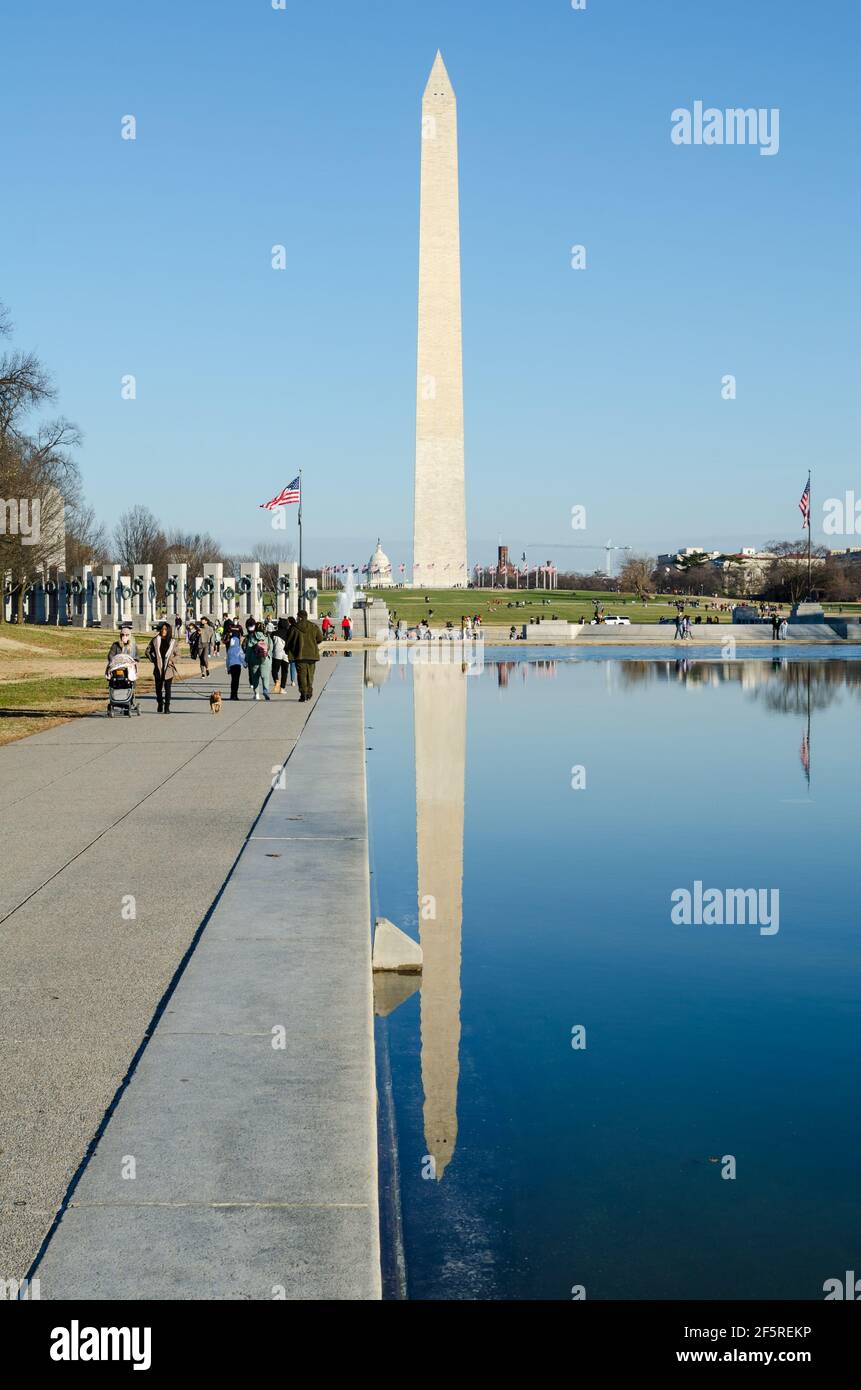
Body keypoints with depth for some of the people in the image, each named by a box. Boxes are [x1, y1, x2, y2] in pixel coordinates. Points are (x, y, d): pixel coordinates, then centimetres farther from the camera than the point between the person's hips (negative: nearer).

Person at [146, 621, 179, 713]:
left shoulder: (172, 642, 3)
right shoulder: (155, 640, 2)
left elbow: (176, 654, 9)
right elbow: (148, 651, 9)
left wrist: (172, 661, -7)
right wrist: (153, 659, -2)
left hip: (168, 668, -1)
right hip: (158, 668, 1)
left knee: (167, 689, -2)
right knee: (158, 688, 10)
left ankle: (167, 708, 1)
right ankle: (159, 706, 25)